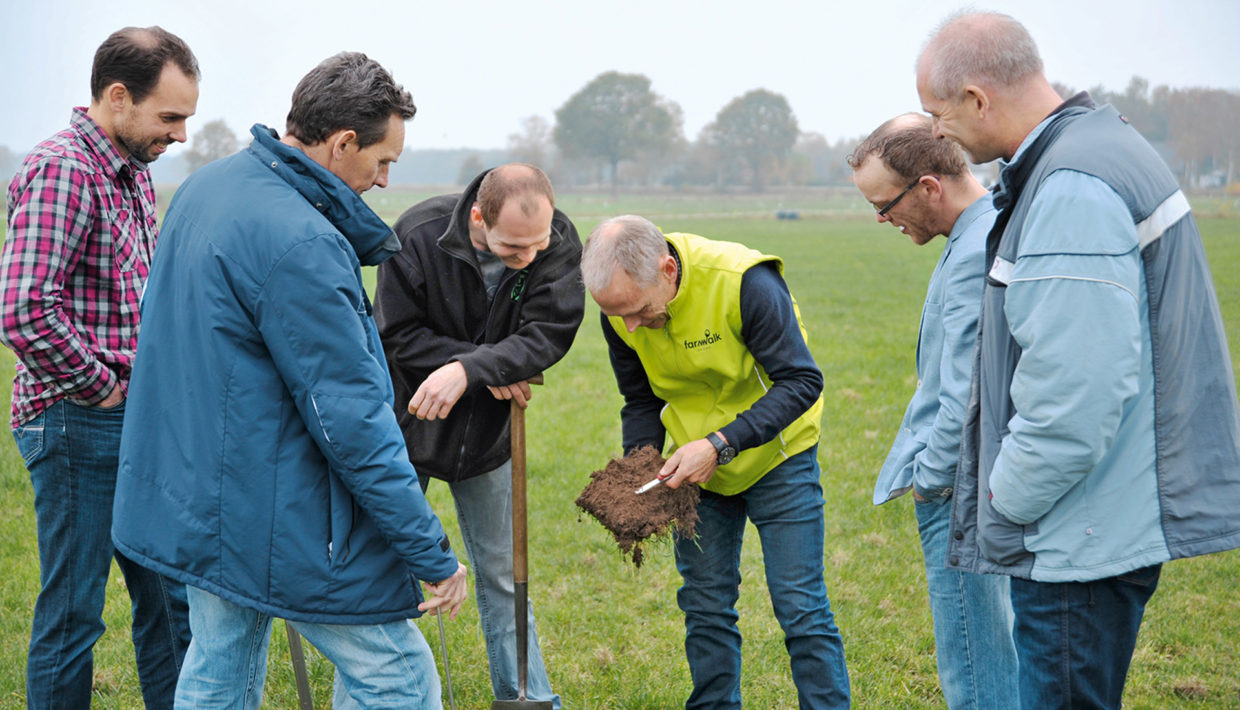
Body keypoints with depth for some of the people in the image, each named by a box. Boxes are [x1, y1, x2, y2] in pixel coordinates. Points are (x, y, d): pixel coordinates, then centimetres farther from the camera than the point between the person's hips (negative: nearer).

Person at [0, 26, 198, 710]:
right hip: (77, 423, -9)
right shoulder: (62, 170, -17)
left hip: (137, 422, 9)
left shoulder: (132, 171, 13)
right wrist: (100, 385, -16)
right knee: (72, 612, 1)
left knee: (169, 595, 15)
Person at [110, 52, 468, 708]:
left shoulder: (204, 189, 7)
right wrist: (431, 553, -17)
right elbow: (350, 418, -24)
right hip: (277, 521, -10)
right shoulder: (301, 244, -24)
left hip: (190, 498, 10)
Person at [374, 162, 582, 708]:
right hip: (407, 424, -2)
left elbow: (547, 335, -24)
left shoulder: (560, 245, -17)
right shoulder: (419, 234, -24)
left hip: (486, 436, 3)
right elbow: (397, 336, -19)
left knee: (502, 578, 13)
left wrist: (469, 370, -39)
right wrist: (495, 371, -24)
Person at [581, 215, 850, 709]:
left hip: (775, 455, -4)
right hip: (696, 464, 5)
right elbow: (640, 402, 2)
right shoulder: (621, 308, -13)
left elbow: (802, 382, -26)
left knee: (800, 607, -5)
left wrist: (719, 445, -34)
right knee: (705, 607, 8)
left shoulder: (745, 284, -30)